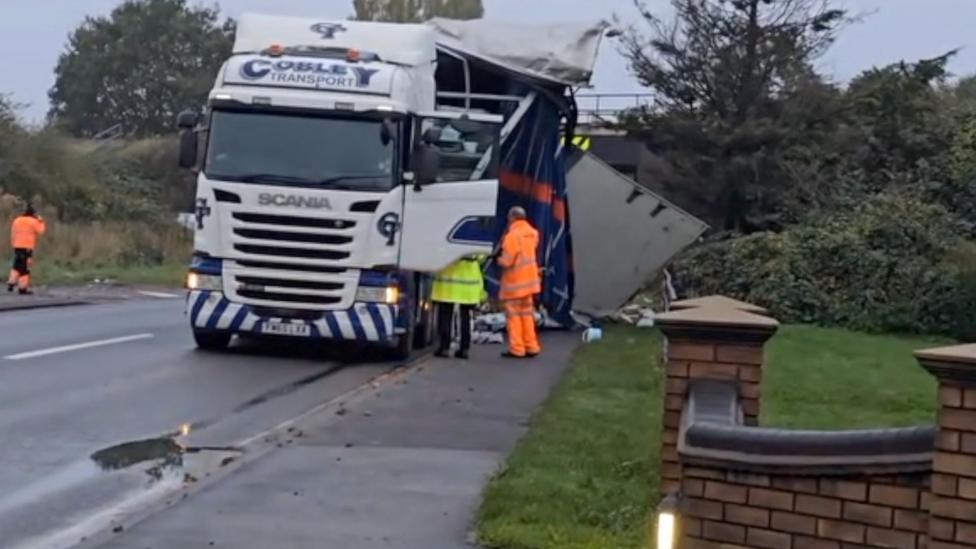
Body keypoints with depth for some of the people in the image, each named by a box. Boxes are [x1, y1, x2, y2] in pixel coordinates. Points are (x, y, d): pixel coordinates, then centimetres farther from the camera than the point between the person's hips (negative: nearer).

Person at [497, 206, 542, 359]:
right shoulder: (532, 233, 5)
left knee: (513, 314, 1)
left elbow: (506, 261, -22)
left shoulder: (513, 236, -21)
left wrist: (499, 259, 0)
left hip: (514, 282, -8)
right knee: (527, 313, 16)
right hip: (529, 279, 8)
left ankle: (517, 349, 1)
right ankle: (531, 347, 18)